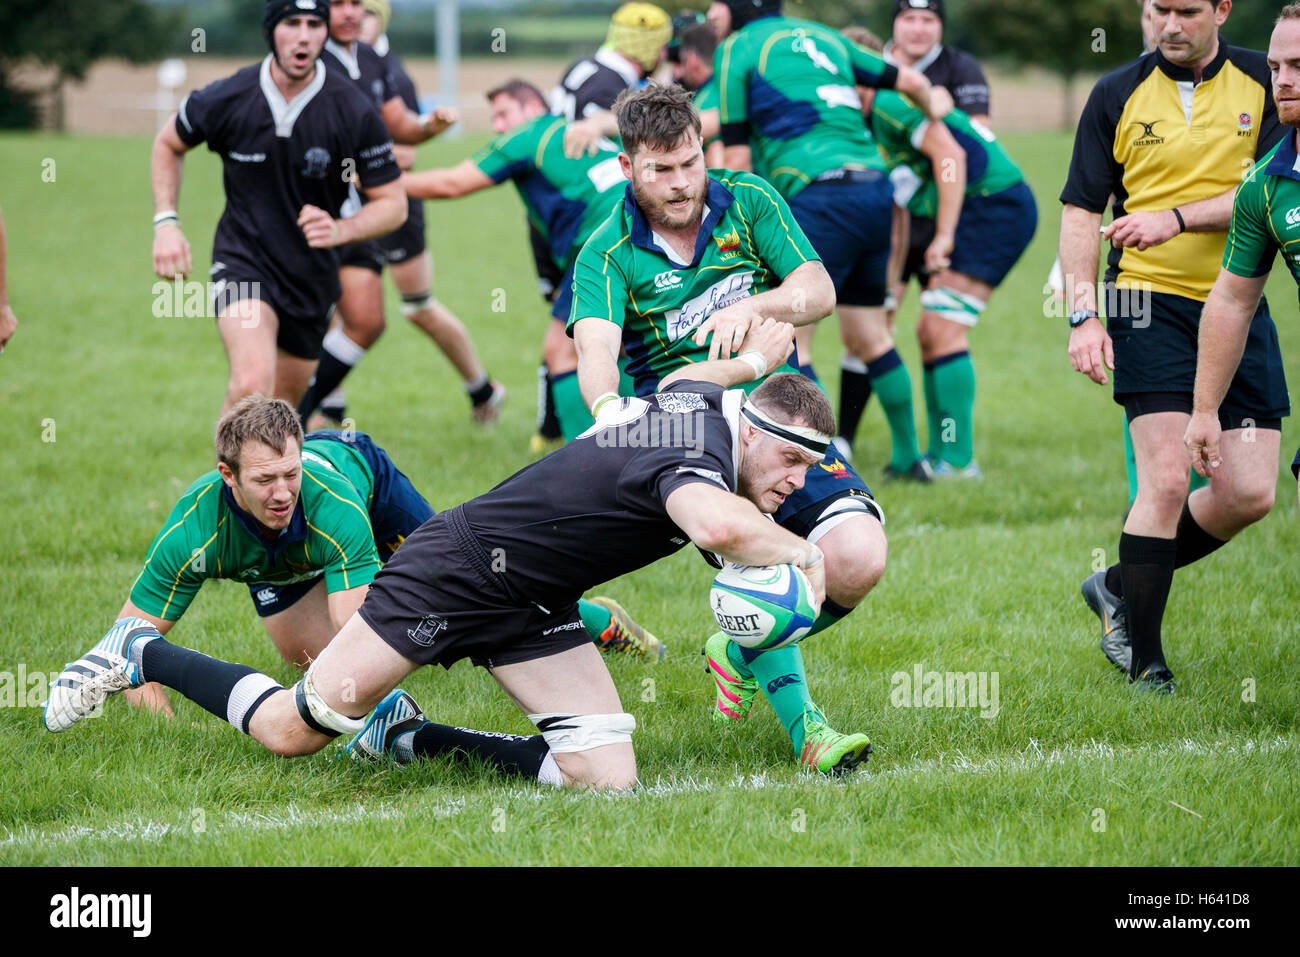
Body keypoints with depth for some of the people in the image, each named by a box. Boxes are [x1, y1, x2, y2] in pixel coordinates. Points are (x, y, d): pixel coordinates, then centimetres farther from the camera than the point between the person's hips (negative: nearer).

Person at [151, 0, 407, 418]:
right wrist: (166, 223, -1)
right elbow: (168, 144, 10)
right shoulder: (225, 100, -12)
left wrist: (341, 230, -24)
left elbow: (393, 203, -5)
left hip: (312, 273, 2)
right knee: (253, 384, -28)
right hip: (242, 259, -2)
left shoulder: (354, 114, -14)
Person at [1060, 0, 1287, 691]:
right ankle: (1143, 660, -4)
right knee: (1166, 481, -14)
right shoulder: (1117, 96, 1)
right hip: (1150, 303, -3)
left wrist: (1177, 218, -19)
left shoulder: (1262, 84, 3)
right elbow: (1081, 212, 3)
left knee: (1250, 493, -2)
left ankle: (1120, 586, 20)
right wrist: (1083, 315, -8)